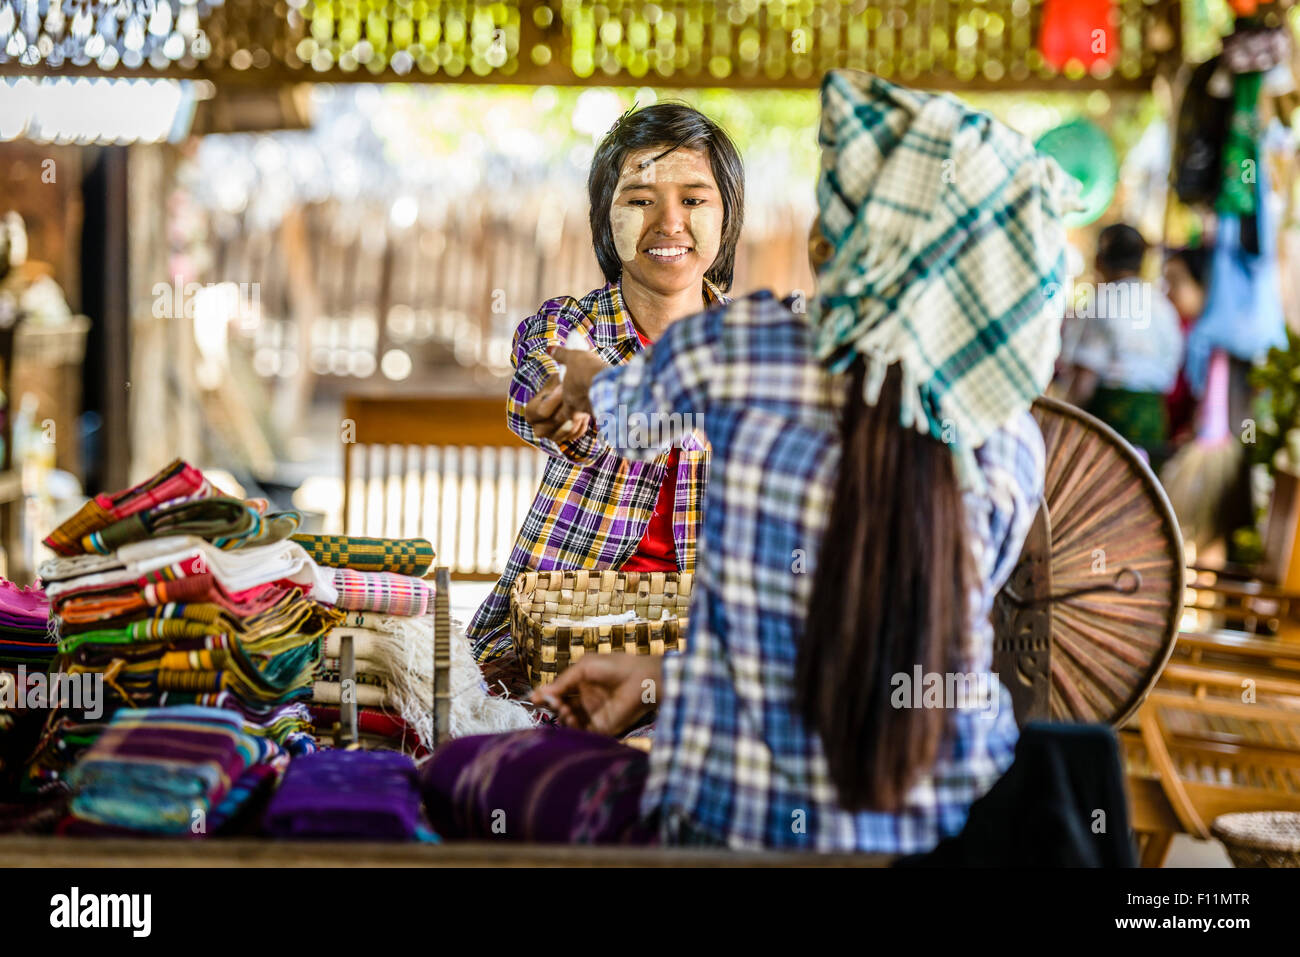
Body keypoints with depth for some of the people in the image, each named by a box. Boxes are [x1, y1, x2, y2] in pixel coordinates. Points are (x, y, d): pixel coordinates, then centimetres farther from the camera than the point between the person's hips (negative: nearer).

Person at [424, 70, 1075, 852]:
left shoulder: (725, 351, -12)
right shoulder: (1011, 443, -5)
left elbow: (604, 402, 12)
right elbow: (866, 623, 6)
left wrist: (577, 379, 37)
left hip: (738, 834, -4)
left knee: (460, 773, 21)